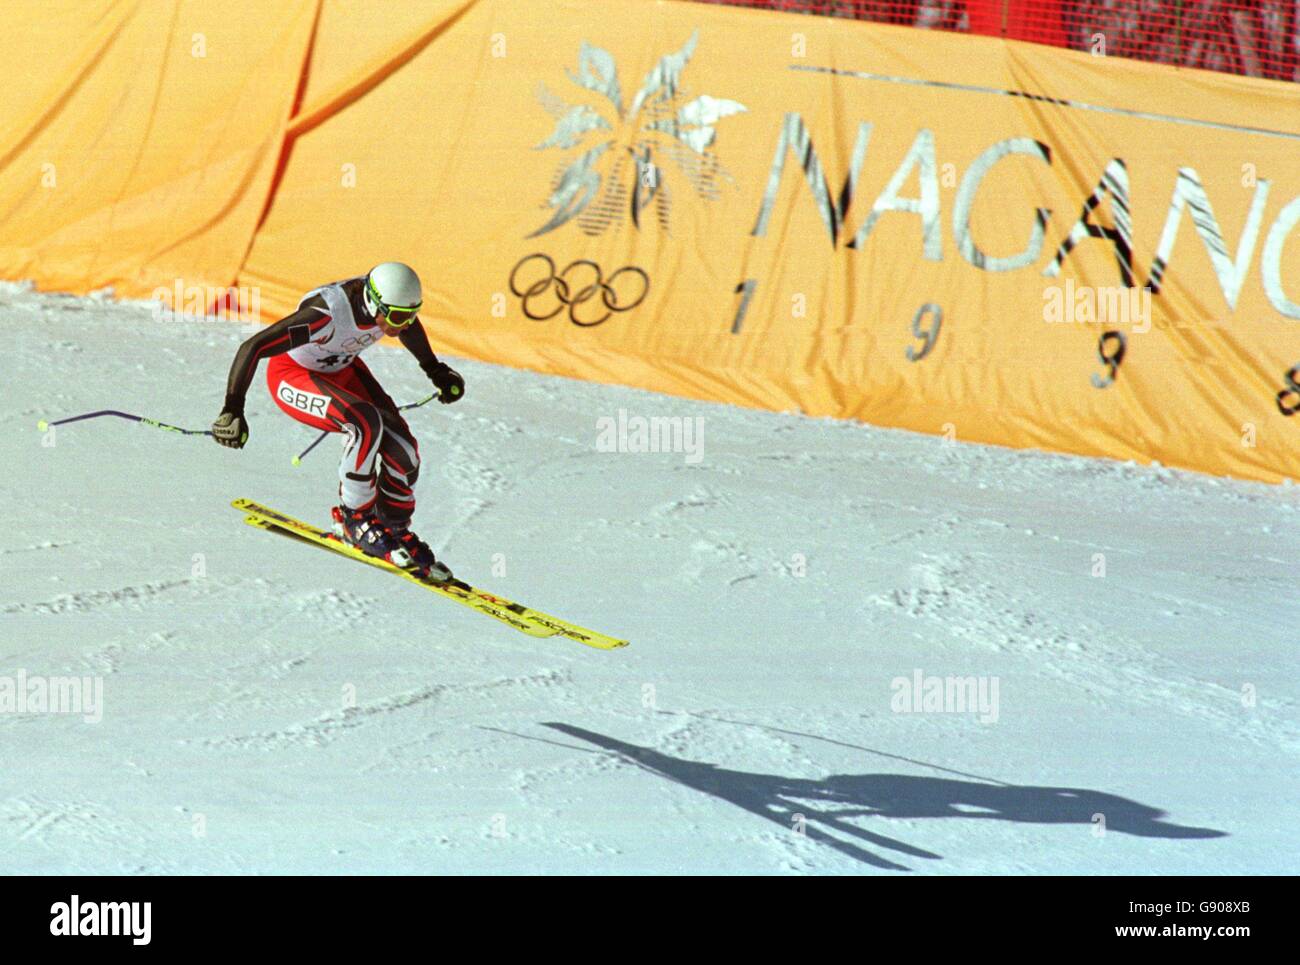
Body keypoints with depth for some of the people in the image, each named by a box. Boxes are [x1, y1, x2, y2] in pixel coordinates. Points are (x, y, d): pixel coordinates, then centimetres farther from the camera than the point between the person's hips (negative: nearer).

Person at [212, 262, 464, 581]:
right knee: (366, 423, -31)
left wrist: (435, 370, 18)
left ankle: (395, 529, 17)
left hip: (340, 369, 7)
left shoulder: (387, 302, -21)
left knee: (403, 451, -7)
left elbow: (407, 325, 7)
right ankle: (355, 519, -13)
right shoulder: (327, 314, -40)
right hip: (290, 375, -7)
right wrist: (233, 409, -40)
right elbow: (252, 348, -39)